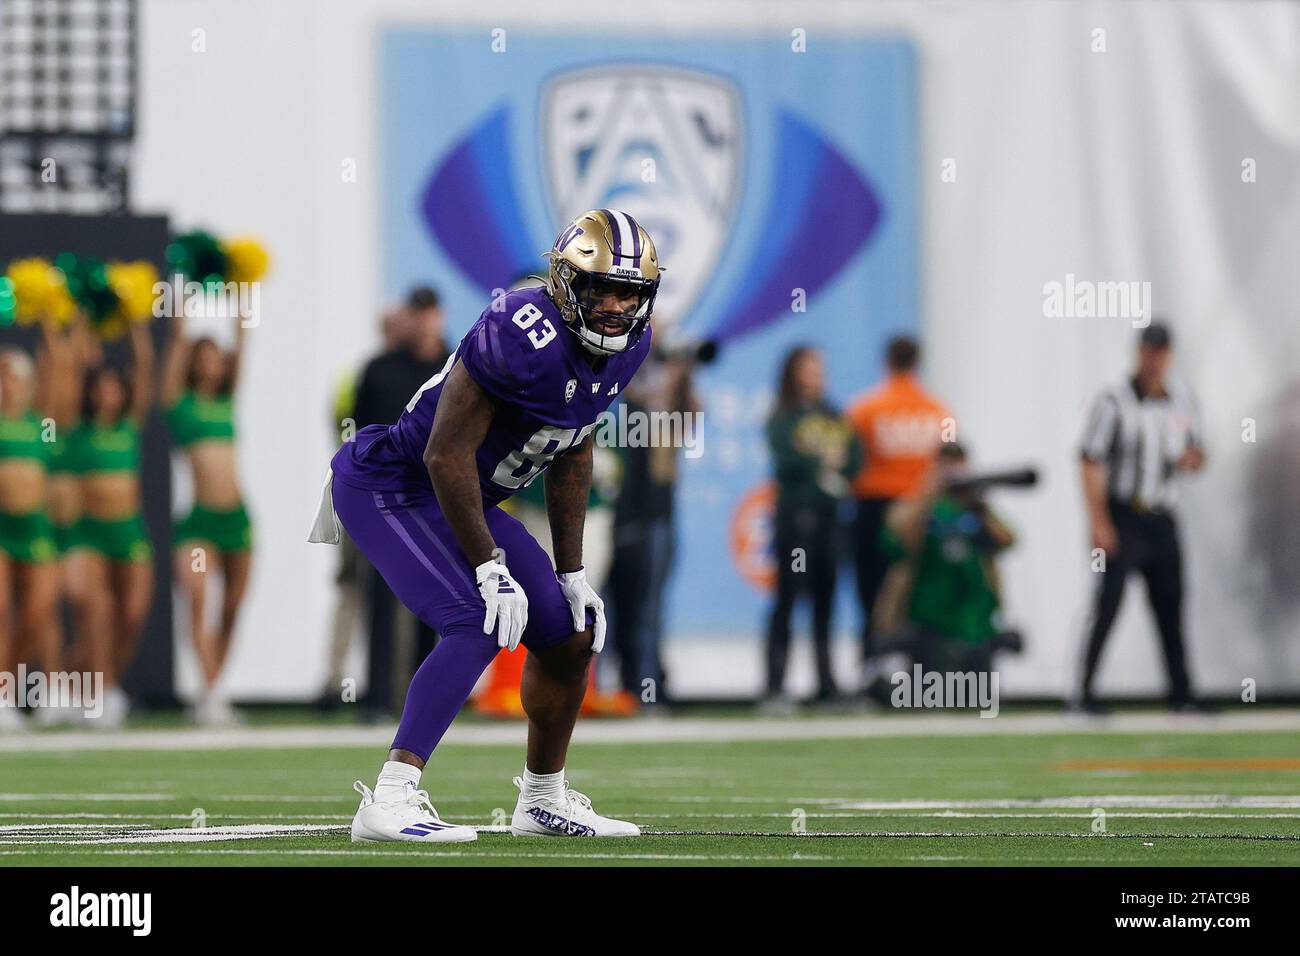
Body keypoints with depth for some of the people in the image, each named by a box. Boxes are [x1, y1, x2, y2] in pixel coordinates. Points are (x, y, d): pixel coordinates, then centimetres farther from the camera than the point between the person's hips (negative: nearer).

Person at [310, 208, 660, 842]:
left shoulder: (625, 345, -3)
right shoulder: (524, 338, -31)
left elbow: (571, 455, 10)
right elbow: (447, 455, -28)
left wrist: (571, 572, 9)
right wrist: (491, 569, -24)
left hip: (467, 498, 9)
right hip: (392, 488, -9)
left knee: (572, 635, 9)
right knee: (480, 625, -27)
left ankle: (543, 802, 28)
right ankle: (388, 803, -29)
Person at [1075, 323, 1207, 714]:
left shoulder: (1183, 400, 10)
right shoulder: (1113, 402, -7)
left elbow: (1198, 454, 20)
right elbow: (1091, 464, -10)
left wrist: (1192, 458, -7)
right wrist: (1099, 524, -18)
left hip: (1162, 520, 5)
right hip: (1122, 517, -5)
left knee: (1171, 608, 8)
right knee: (1107, 606, -11)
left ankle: (1182, 694, 14)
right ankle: (1085, 692, -9)